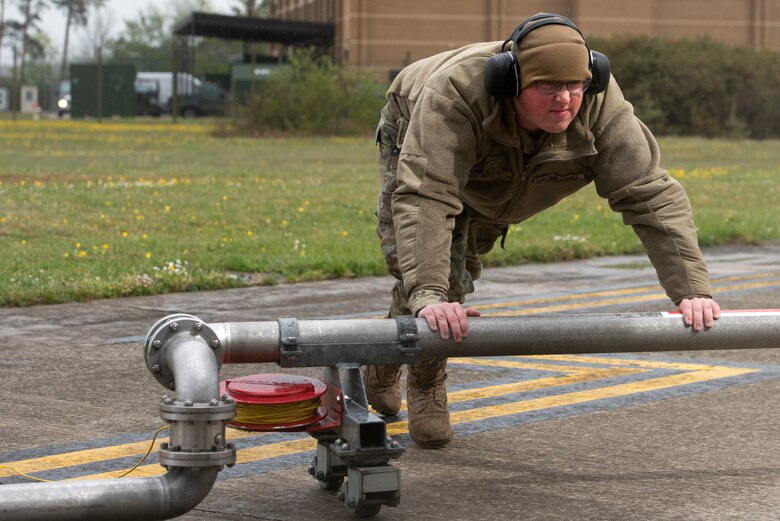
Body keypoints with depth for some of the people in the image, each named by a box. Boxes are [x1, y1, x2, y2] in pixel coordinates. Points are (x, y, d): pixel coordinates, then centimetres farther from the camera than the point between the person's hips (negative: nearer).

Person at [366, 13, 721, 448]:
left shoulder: (601, 107, -38)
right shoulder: (456, 94, -48)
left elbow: (650, 194, -37)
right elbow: (424, 196, -55)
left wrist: (692, 289, -46)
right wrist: (428, 295, -66)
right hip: (414, 138, -4)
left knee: (457, 274, 7)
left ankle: (387, 360, 34)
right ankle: (426, 386, 5)